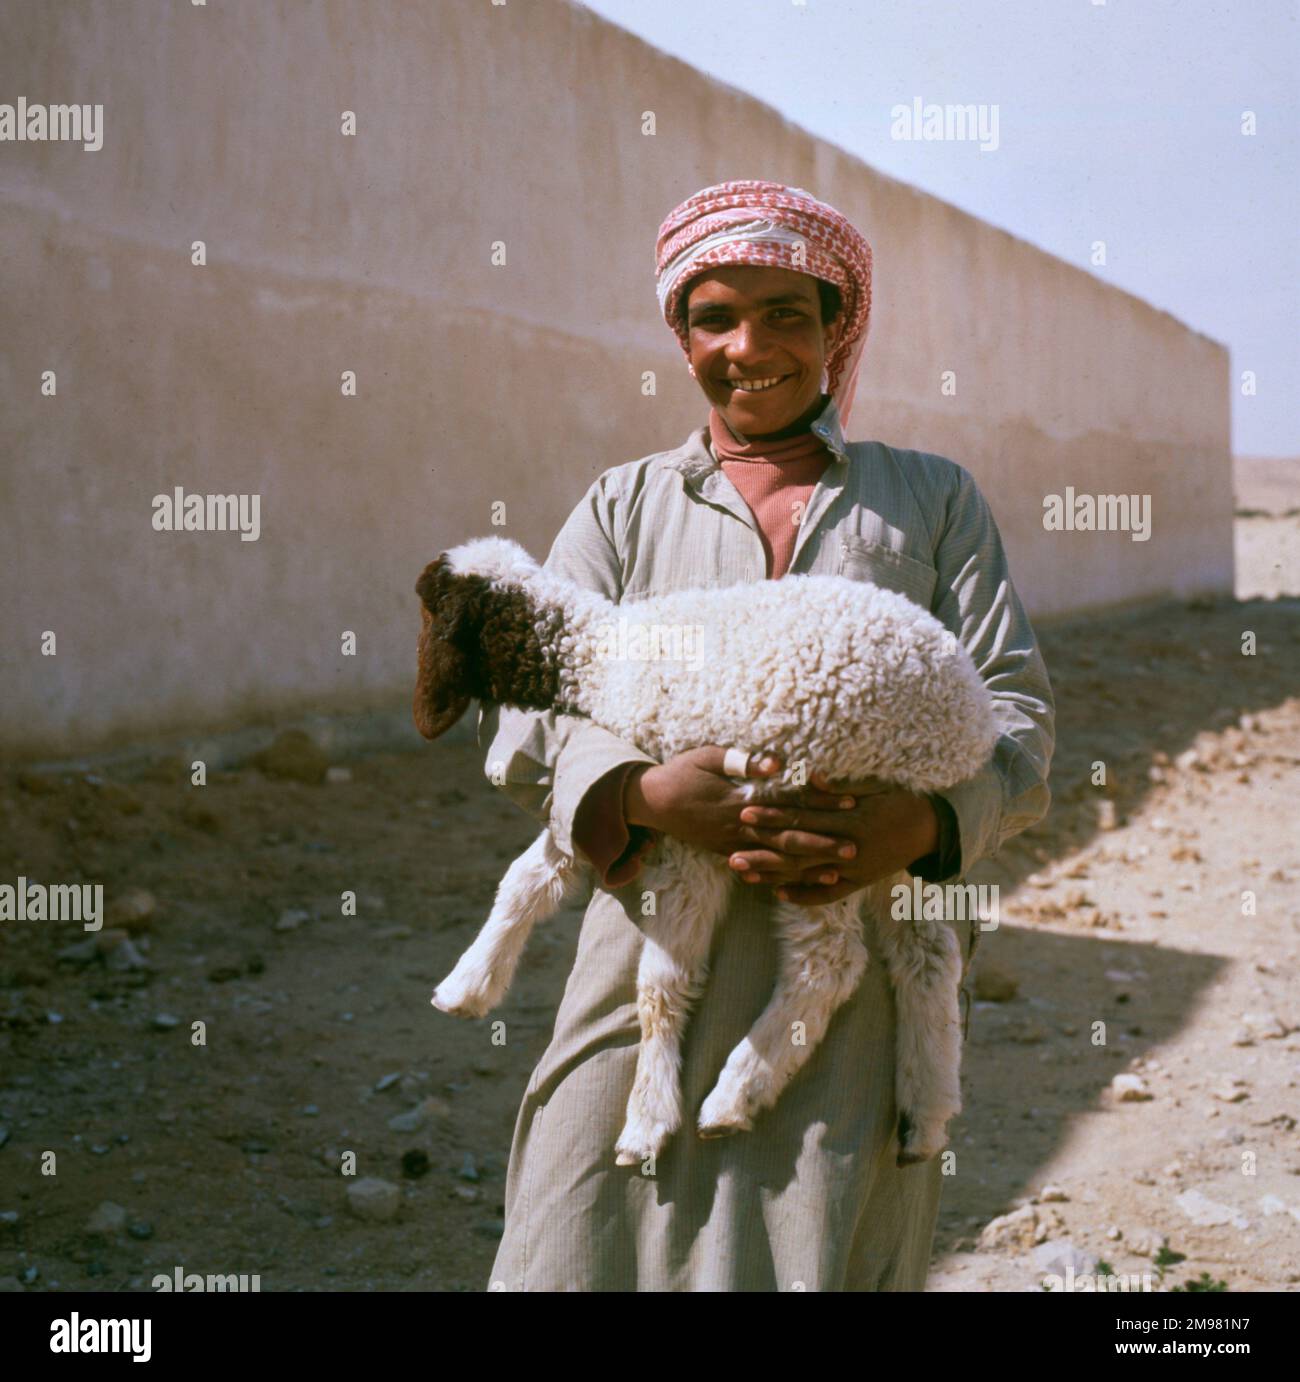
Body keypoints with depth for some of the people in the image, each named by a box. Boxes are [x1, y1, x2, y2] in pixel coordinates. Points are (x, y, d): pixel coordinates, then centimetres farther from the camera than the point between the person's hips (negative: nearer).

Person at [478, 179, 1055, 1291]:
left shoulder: (934, 501, 17)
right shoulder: (624, 509, 17)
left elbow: (1018, 710, 8)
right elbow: (525, 709, 5)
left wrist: (923, 823, -14)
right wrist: (644, 794, -17)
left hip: (867, 959, 0)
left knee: (832, 1253, -1)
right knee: (587, 1245, -7)